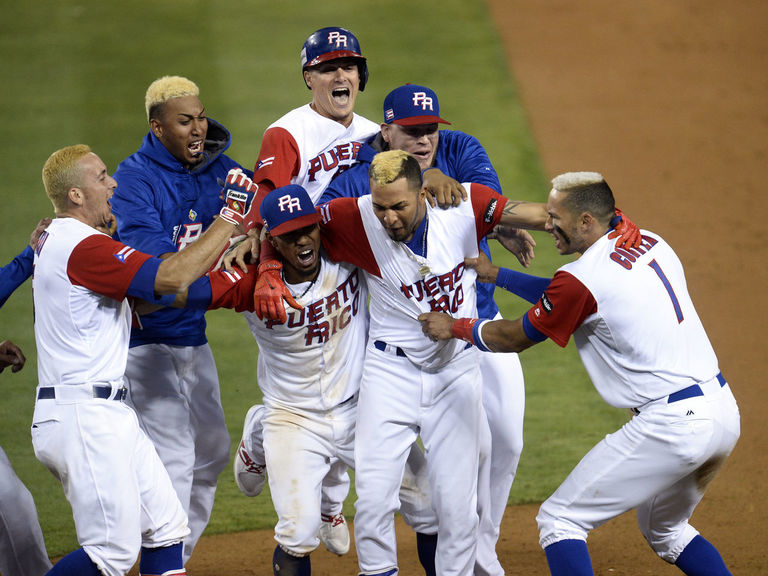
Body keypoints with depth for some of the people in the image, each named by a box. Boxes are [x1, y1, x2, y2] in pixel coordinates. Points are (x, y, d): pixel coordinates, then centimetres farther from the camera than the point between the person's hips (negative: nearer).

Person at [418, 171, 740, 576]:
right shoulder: (651, 244, 13)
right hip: (724, 412, 9)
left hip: (671, 425, -9)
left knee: (559, 520, 0)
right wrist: (496, 275, 30)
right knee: (663, 528, 29)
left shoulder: (584, 275, -12)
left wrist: (454, 327, 19)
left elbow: (516, 337, 3)